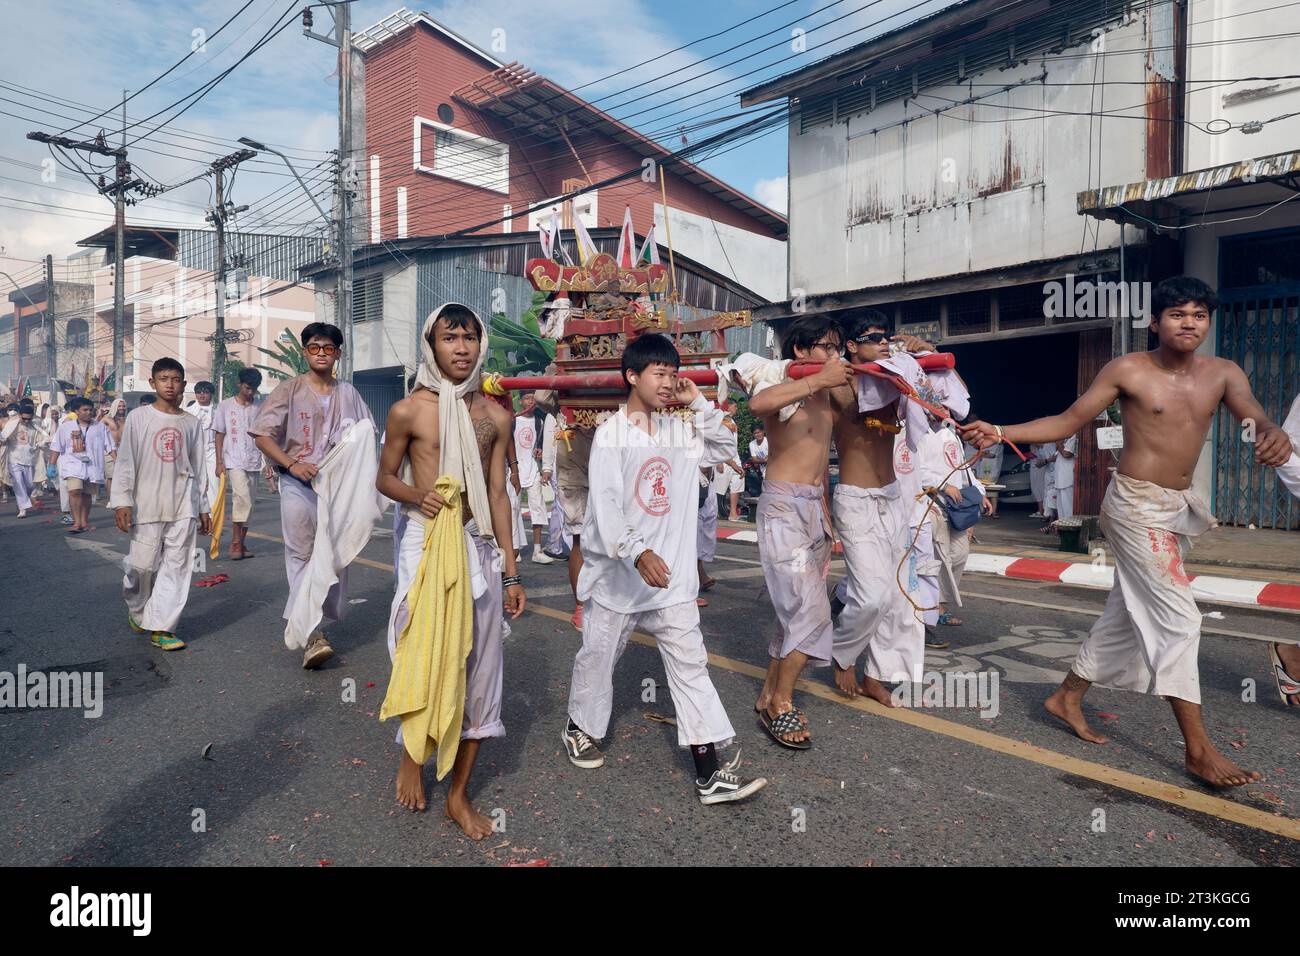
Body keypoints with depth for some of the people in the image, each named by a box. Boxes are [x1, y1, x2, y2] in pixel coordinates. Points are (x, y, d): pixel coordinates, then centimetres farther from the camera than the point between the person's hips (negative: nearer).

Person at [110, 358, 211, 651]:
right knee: (142, 564, 1)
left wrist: (203, 507, 12)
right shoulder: (138, 417, 1)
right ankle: (137, 609, 30)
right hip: (147, 504, -2)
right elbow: (125, 461, 0)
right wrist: (122, 501, -7)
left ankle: (159, 627, 5)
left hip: (183, 506, 2)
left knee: (176, 566, -1)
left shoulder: (191, 423, 9)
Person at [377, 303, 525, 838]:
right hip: (424, 543, -3)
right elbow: (385, 478, 7)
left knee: (479, 666, 6)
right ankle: (411, 756, 36)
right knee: (421, 657, 4)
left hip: (479, 548, 3)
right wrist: (417, 495, -16)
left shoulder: (495, 416, 5)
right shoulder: (408, 410, -3)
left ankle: (459, 794, 22)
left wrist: (511, 573, 6)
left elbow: (498, 496, 7)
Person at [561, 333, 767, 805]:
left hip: (671, 573, 4)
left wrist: (700, 404, 3)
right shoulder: (612, 433, -11)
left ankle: (710, 774, 4)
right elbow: (605, 503, -21)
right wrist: (637, 552, -35)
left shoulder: (679, 430, 6)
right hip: (617, 571, -4)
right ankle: (579, 727, 42)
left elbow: (724, 449, 16)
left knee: (691, 663, 0)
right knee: (599, 656, 14)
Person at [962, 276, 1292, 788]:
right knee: (1178, 617, -9)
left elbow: (1255, 417, -11)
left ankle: (1067, 698, 30)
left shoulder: (1222, 373, 4)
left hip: (1177, 506, 7)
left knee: (1128, 612, 14)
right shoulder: (1128, 370, -8)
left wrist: (1273, 434, -36)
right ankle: (1198, 748, -1)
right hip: (1137, 504, -6)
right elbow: (1068, 421, -6)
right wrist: (1000, 432, -17)